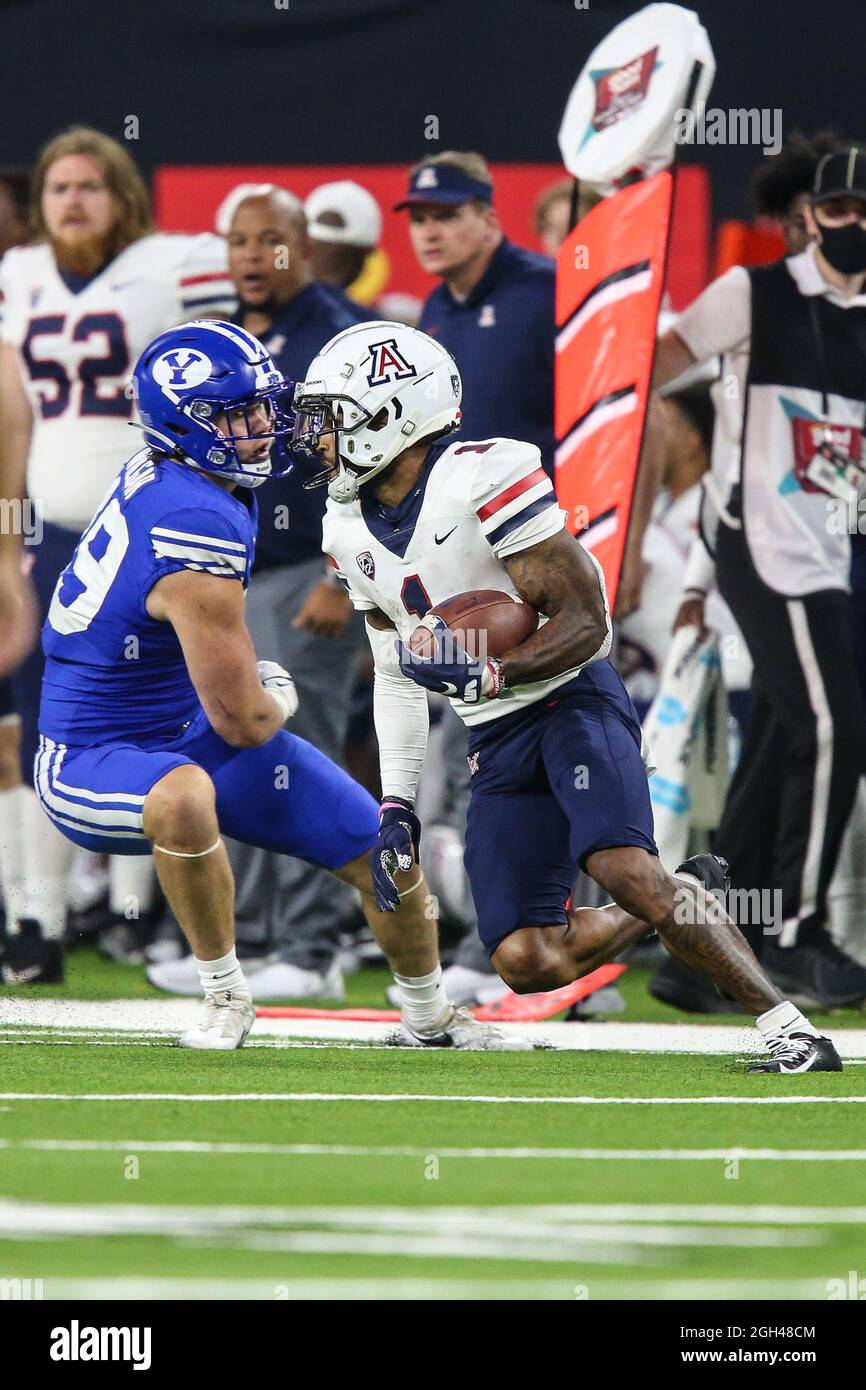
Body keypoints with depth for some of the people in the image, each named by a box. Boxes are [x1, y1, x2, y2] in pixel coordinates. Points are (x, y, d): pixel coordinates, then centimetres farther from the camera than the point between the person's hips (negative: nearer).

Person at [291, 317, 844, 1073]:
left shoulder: (484, 481, -19)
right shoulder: (352, 528, 5)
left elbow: (585, 621, -18)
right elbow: (398, 675, 14)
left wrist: (489, 672, -33)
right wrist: (396, 804, 8)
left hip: (571, 700, -7)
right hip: (496, 740, 7)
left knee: (622, 868, -31)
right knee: (527, 963, -4)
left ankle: (787, 1025, -25)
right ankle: (680, 901, 21)